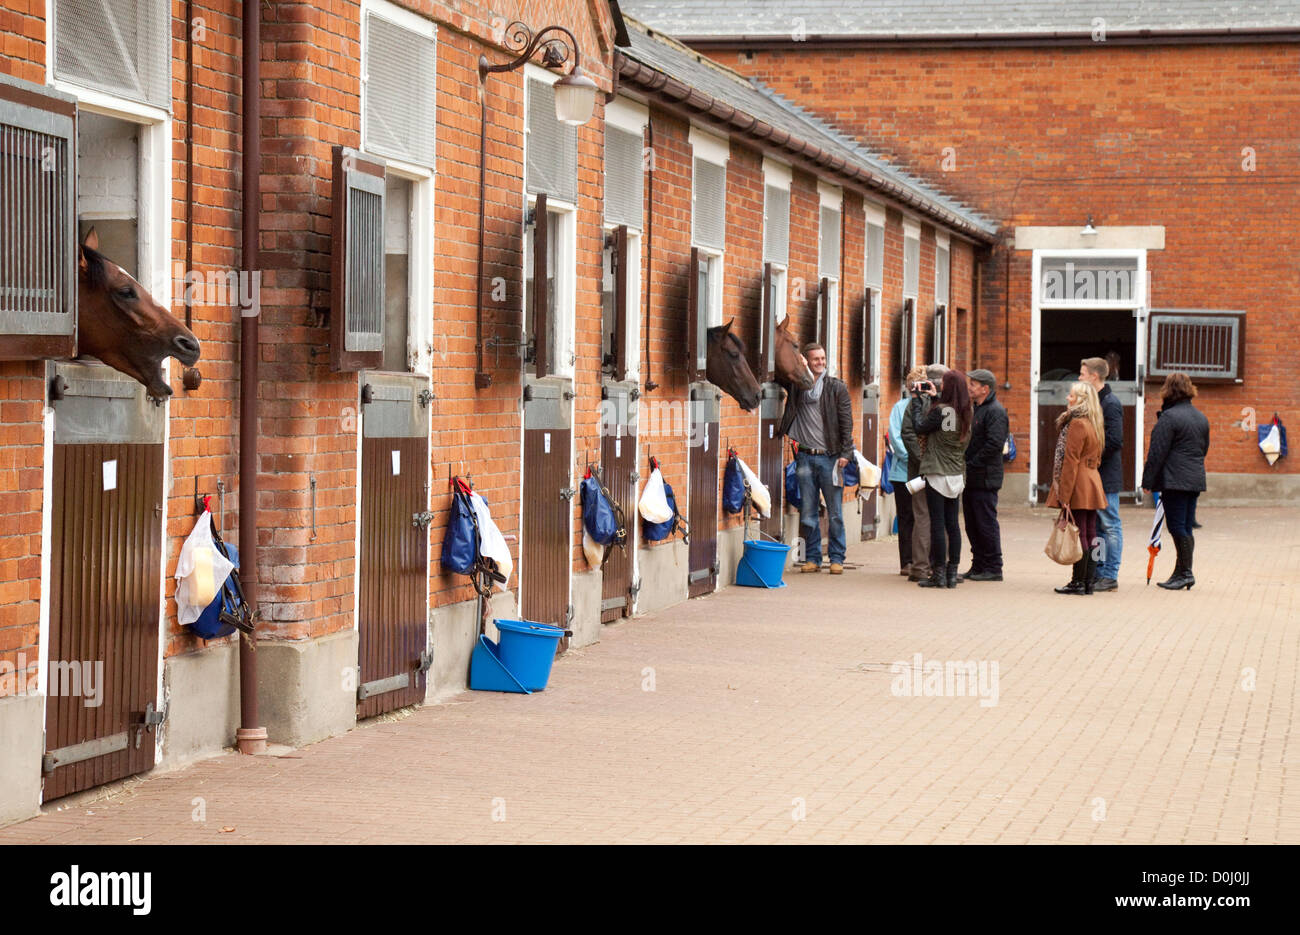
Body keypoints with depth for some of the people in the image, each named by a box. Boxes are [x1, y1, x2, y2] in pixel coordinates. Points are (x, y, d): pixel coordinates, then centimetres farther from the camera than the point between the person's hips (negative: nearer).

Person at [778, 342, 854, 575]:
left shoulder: (837, 388, 2)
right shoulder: (796, 386, 7)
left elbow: (846, 422, 1)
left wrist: (845, 453, -7)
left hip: (830, 457, -2)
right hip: (805, 457, 2)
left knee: (835, 512, 1)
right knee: (808, 512, 6)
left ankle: (837, 558, 8)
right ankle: (812, 558, 14)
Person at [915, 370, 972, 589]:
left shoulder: (940, 410, -16)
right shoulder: (965, 413, 3)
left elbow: (920, 429, -8)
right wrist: (936, 397, 23)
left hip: (937, 474, -7)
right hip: (957, 474, 7)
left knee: (937, 524, -3)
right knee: (952, 523, 11)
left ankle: (939, 573, -2)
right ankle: (952, 572, 13)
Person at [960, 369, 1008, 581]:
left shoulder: (995, 411, -12)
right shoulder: (975, 409, 18)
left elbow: (994, 444, -21)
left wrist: (971, 464, -18)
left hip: (985, 478, -9)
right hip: (971, 478, 9)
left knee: (986, 523, -5)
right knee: (972, 524, 11)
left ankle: (993, 568, 1)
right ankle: (978, 567, 17)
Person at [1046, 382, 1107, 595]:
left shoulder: (1077, 424, -13)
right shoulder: (1095, 425, 15)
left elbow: (1071, 461, -16)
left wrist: (1064, 493, -17)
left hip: (1078, 486, -9)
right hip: (1093, 485, 9)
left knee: (1078, 535, -6)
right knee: (1090, 535, 8)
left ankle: (1078, 582, -5)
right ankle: (1088, 581, 11)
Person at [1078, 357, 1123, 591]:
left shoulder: (1110, 403, -12)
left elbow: (1114, 440, -19)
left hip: (1106, 475, -9)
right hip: (1092, 475, 9)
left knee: (1109, 525, -3)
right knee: (1095, 526, 12)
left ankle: (1109, 576, 0)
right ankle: (1098, 572, 18)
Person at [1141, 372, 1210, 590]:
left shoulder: (1169, 417, -12)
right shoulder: (1201, 417, 14)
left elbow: (1157, 453, -12)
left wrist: (1148, 481, -8)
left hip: (1174, 480, -8)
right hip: (1196, 480, 8)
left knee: (1177, 526, -5)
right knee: (1185, 528, 11)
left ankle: (1185, 573, -8)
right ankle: (1181, 573, 15)